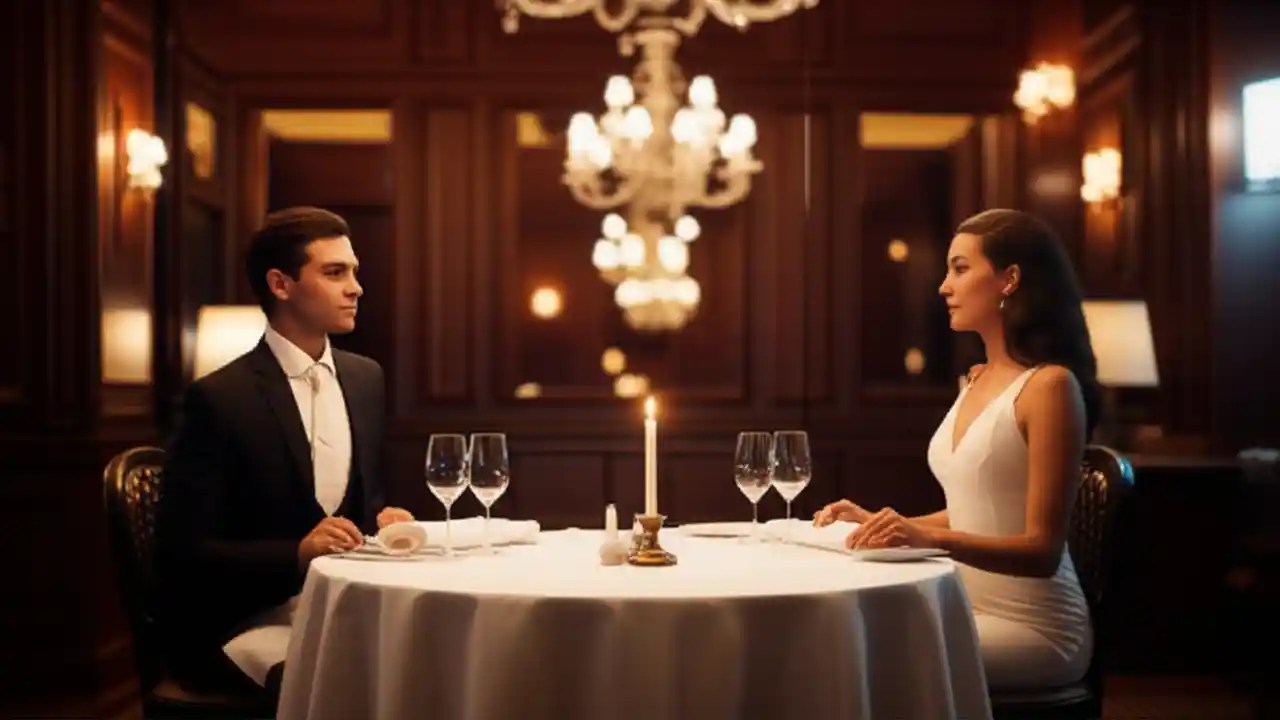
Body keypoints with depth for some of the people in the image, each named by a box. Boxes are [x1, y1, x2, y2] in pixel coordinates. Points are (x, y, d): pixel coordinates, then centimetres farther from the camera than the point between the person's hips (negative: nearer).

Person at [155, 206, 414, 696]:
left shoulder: (365, 378, 9)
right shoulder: (219, 398, -11)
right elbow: (182, 555, -13)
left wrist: (382, 521, -1)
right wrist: (298, 553, -24)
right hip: (242, 624, -6)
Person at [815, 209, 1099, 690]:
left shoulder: (1050, 384, -14)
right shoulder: (977, 381, 11)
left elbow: (1042, 550, -18)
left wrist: (931, 538, -30)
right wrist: (880, 522, 9)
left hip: (1034, 629, -7)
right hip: (971, 611, 7)